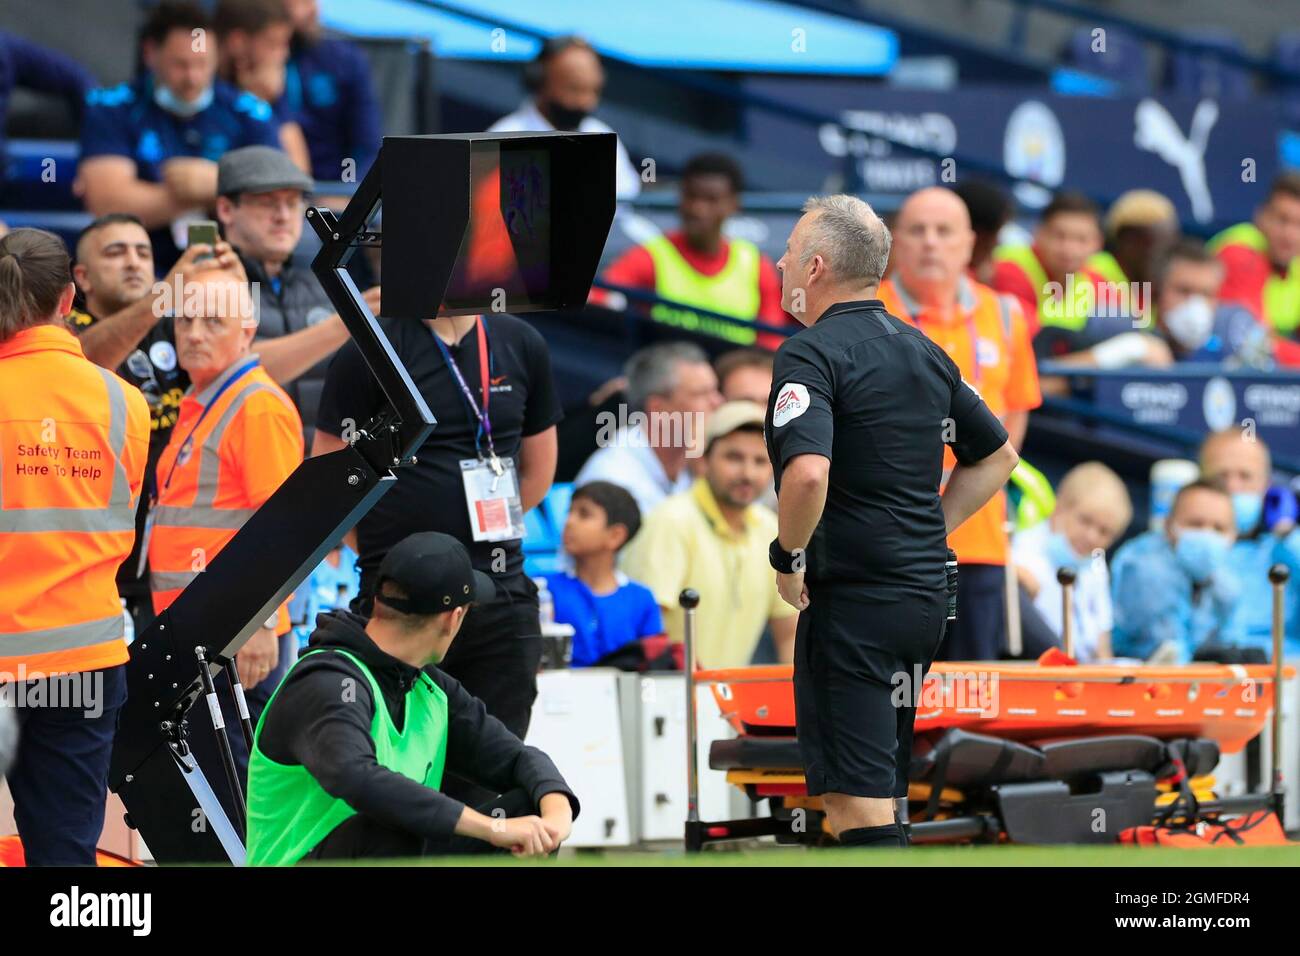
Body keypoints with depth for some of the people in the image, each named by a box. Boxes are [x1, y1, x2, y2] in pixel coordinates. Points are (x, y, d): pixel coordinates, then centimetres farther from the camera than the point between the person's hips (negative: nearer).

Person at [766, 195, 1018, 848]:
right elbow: (998, 456, 23)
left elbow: (808, 474, -29)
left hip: (850, 599, -9)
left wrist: (790, 558, -13)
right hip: (925, 593, 9)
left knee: (856, 800, -10)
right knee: (874, 788, 17)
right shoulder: (923, 352, 13)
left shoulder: (810, 354, -13)